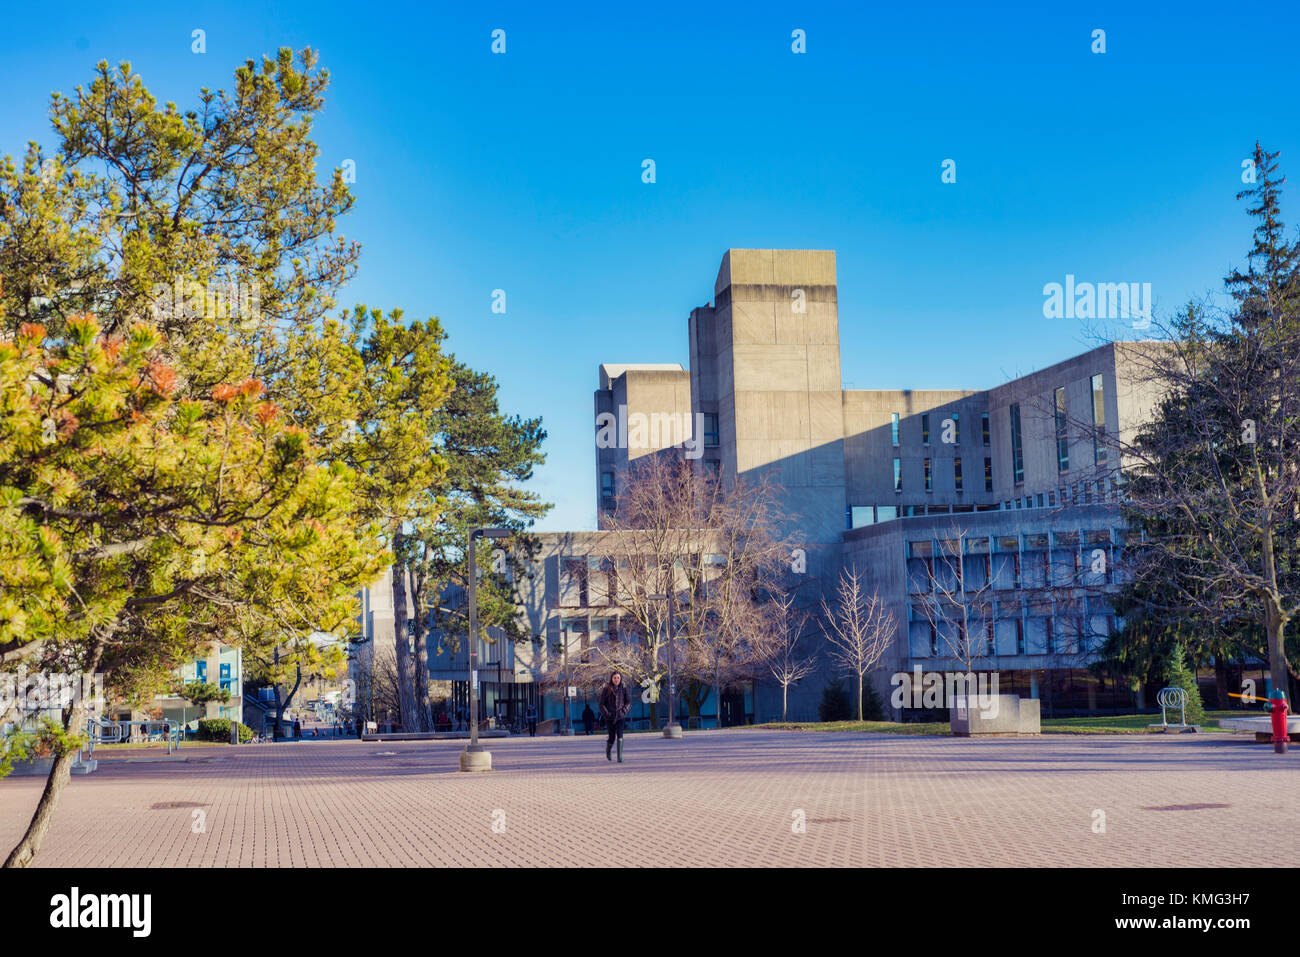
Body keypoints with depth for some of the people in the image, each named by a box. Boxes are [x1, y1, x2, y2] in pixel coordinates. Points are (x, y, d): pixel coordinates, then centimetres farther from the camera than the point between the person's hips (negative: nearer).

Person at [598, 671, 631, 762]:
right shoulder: (606, 689, -4)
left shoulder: (623, 688, 1)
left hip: (620, 716, 0)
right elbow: (602, 704, -1)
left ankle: (620, 757, -17)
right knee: (612, 737, 5)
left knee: (620, 735, -16)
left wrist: (624, 710, -5)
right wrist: (607, 713, -10)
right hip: (610, 717, 0)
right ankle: (608, 750, 37)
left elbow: (628, 701, 8)